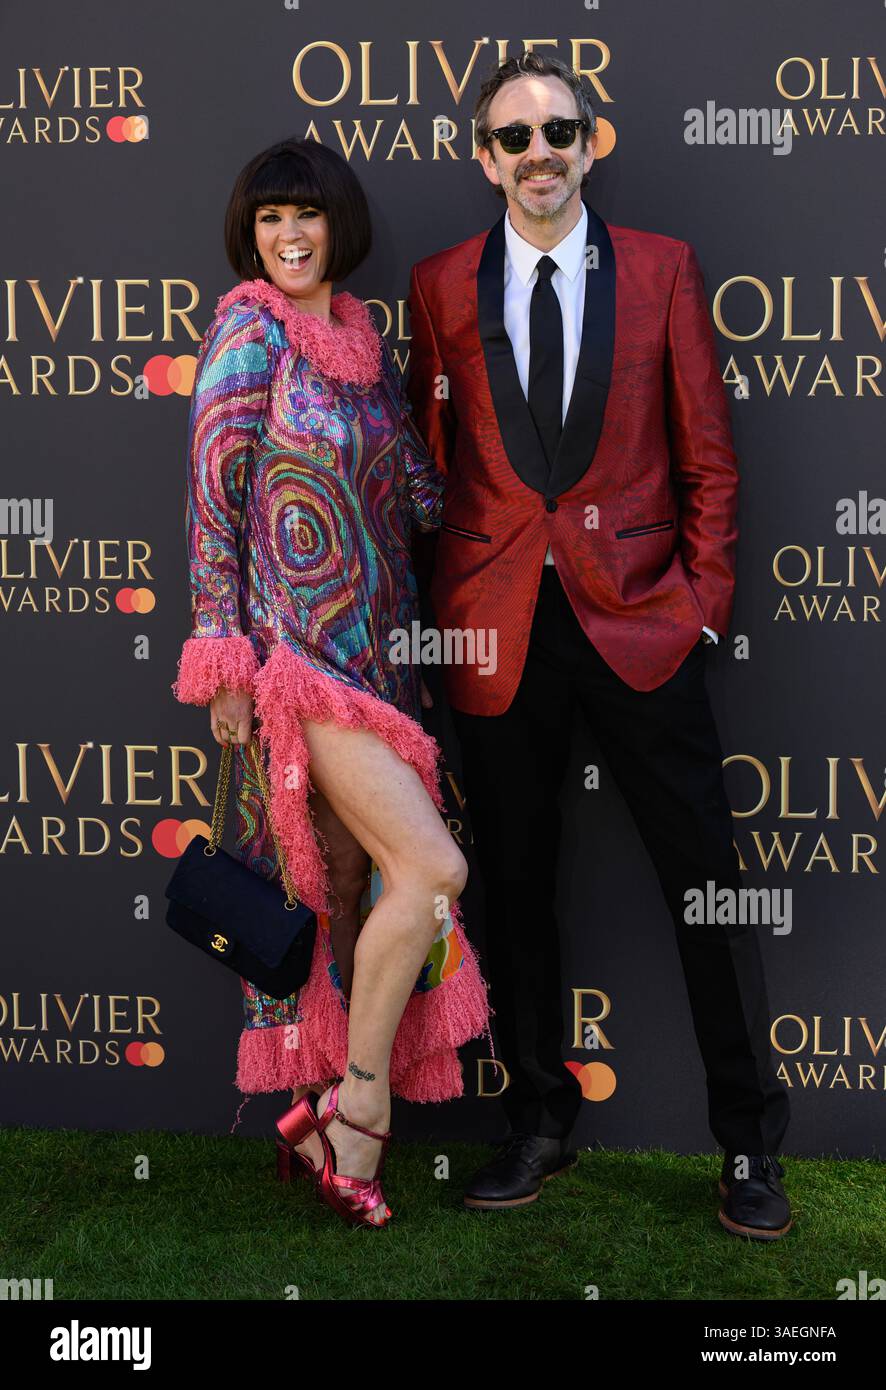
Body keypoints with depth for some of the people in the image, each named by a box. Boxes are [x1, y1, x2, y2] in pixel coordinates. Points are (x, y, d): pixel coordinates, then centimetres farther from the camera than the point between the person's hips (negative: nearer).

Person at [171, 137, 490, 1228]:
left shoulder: (364, 338, 13)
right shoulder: (248, 326, -6)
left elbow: (417, 490, 15)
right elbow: (213, 495, -9)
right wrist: (221, 655, -12)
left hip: (373, 645, 7)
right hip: (295, 645, -7)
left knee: (345, 884, 10)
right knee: (433, 866, -14)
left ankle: (316, 1110, 21)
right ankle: (362, 1097, 1)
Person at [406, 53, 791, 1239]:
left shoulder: (664, 269, 5)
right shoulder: (441, 285, 8)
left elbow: (708, 453, 5)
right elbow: (430, 460, 8)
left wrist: (704, 598, -2)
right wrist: (441, 607, 1)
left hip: (641, 615, -1)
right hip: (498, 628, 2)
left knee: (707, 879, 1)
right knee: (514, 887, 10)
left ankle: (750, 1142, 15)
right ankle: (539, 1121, 26)